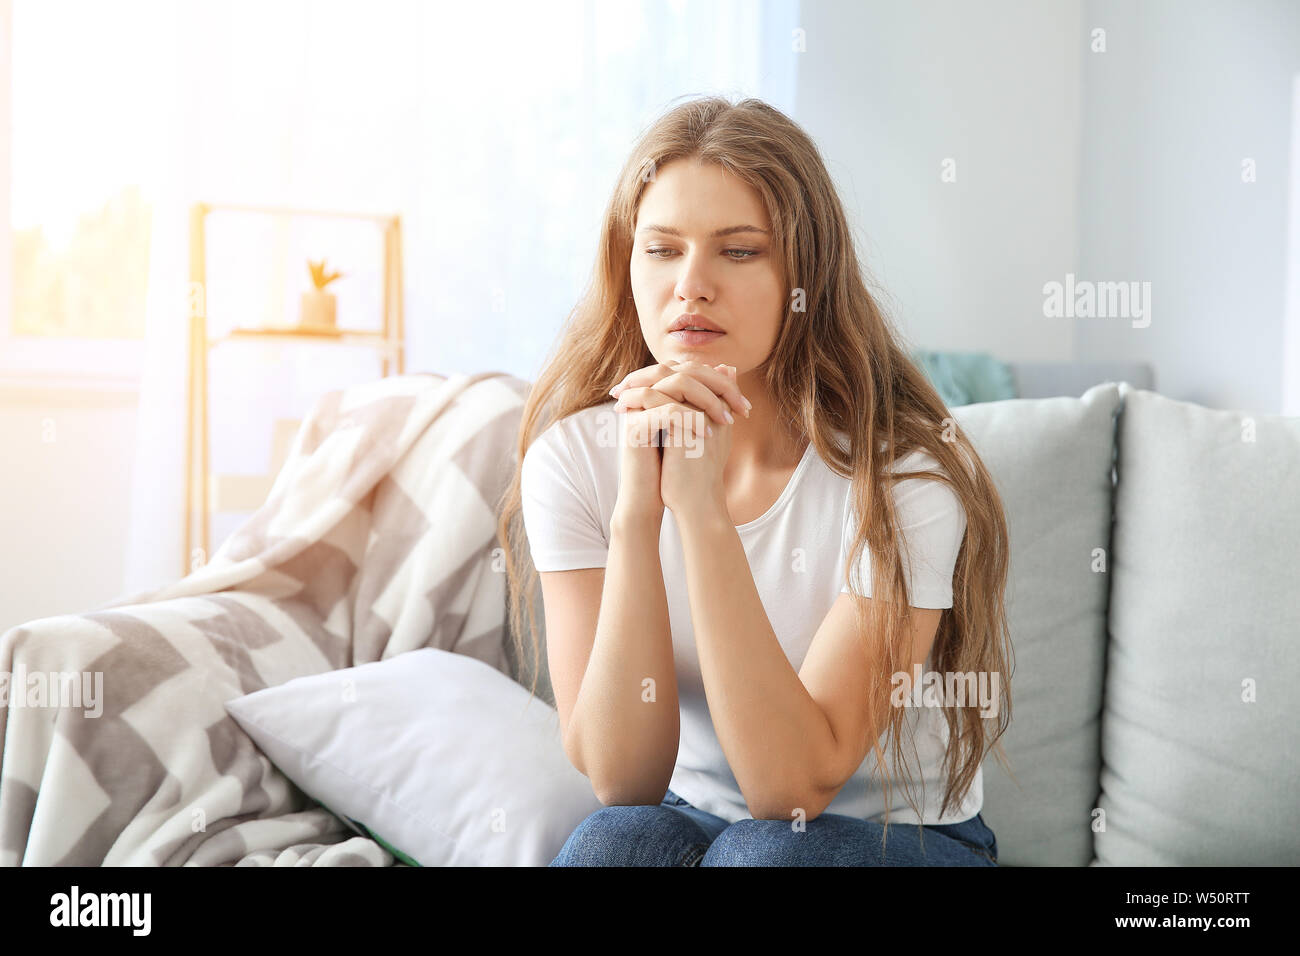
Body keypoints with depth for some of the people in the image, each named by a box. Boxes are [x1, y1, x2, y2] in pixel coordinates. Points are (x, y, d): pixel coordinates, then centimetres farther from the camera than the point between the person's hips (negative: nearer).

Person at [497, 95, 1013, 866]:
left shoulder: (907, 471, -21)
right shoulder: (574, 457, -12)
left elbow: (793, 785, -27)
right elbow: (624, 779, -19)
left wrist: (702, 511, -34)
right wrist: (638, 512, -31)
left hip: (905, 836, -1)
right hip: (691, 819, 2)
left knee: (765, 853, -32)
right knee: (612, 842, -30)